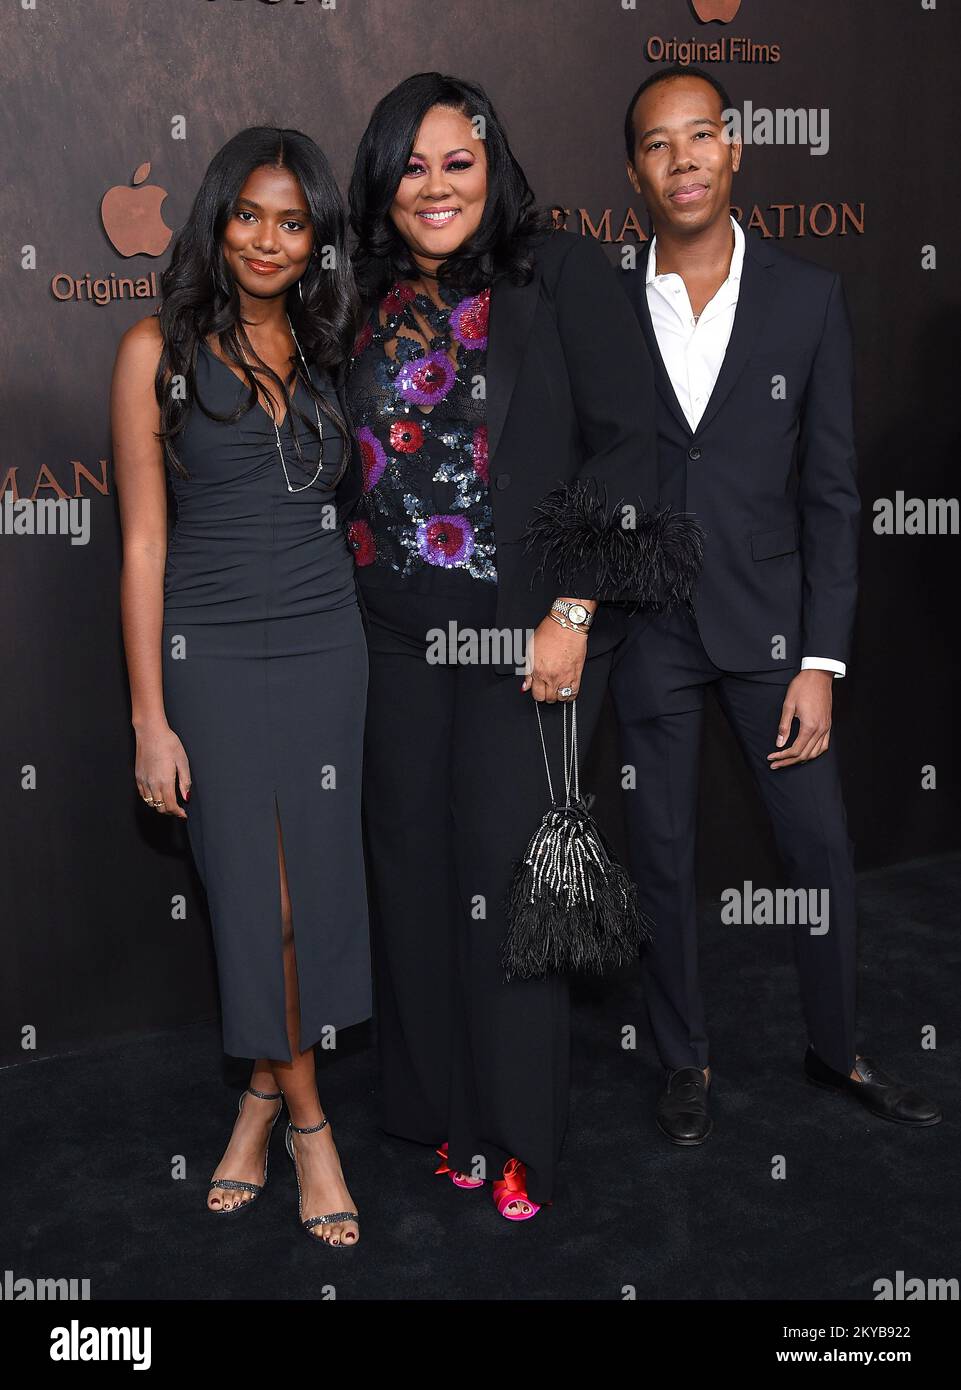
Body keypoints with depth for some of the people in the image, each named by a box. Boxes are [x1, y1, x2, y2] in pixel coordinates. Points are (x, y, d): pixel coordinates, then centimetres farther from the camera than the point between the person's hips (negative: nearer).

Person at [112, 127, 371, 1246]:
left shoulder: (329, 347, 10)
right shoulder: (159, 349, -2)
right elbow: (143, 542, -5)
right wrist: (150, 719, -8)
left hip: (326, 648, 3)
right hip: (212, 656, -3)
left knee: (316, 881, 5)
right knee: (255, 892, 3)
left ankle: (266, 1089, 27)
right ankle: (307, 1122, 22)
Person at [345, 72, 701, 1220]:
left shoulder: (561, 274, -3)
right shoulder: (373, 304, 12)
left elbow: (628, 444, -10)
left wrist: (572, 614, -15)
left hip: (528, 630, -5)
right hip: (403, 636, 5)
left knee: (503, 859, -3)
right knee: (411, 858, 7)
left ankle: (519, 1135, 15)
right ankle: (439, 1106, 25)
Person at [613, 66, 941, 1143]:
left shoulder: (808, 298, -1)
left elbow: (830, 490, -2)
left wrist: (821, 660, -7)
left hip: (769, 619, 0)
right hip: (647, 632, 0)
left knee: (821, 844, 7)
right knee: (661, 854, 9)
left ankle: (835, 1048, 30)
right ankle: (685, 1060, 29)